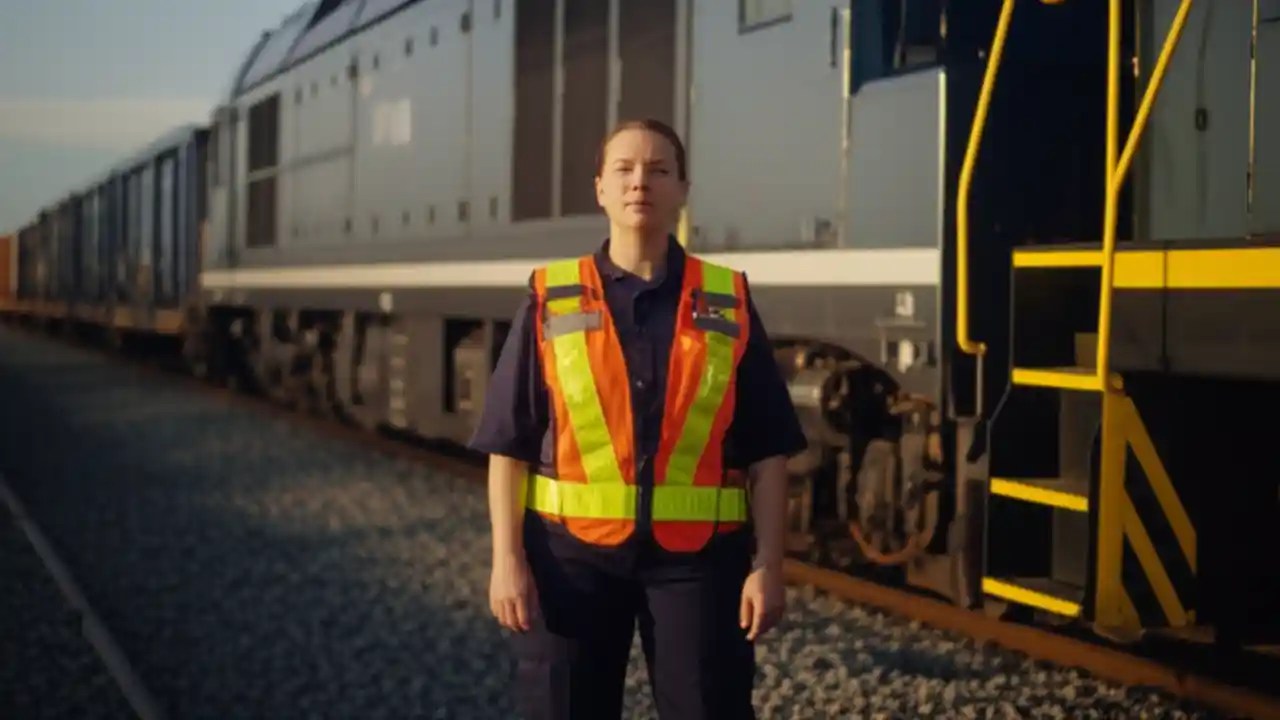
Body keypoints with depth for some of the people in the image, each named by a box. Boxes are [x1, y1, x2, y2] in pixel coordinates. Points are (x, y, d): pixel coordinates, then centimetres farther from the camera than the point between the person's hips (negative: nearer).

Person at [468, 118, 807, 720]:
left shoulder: (728, 303, 5)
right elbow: (509, 445, 3)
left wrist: (767, 564, -3)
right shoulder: (550, 300, 3)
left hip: (697, 556, 0)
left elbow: (766, 452, 4)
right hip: (573, 551, 0)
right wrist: (507, 559, -5)